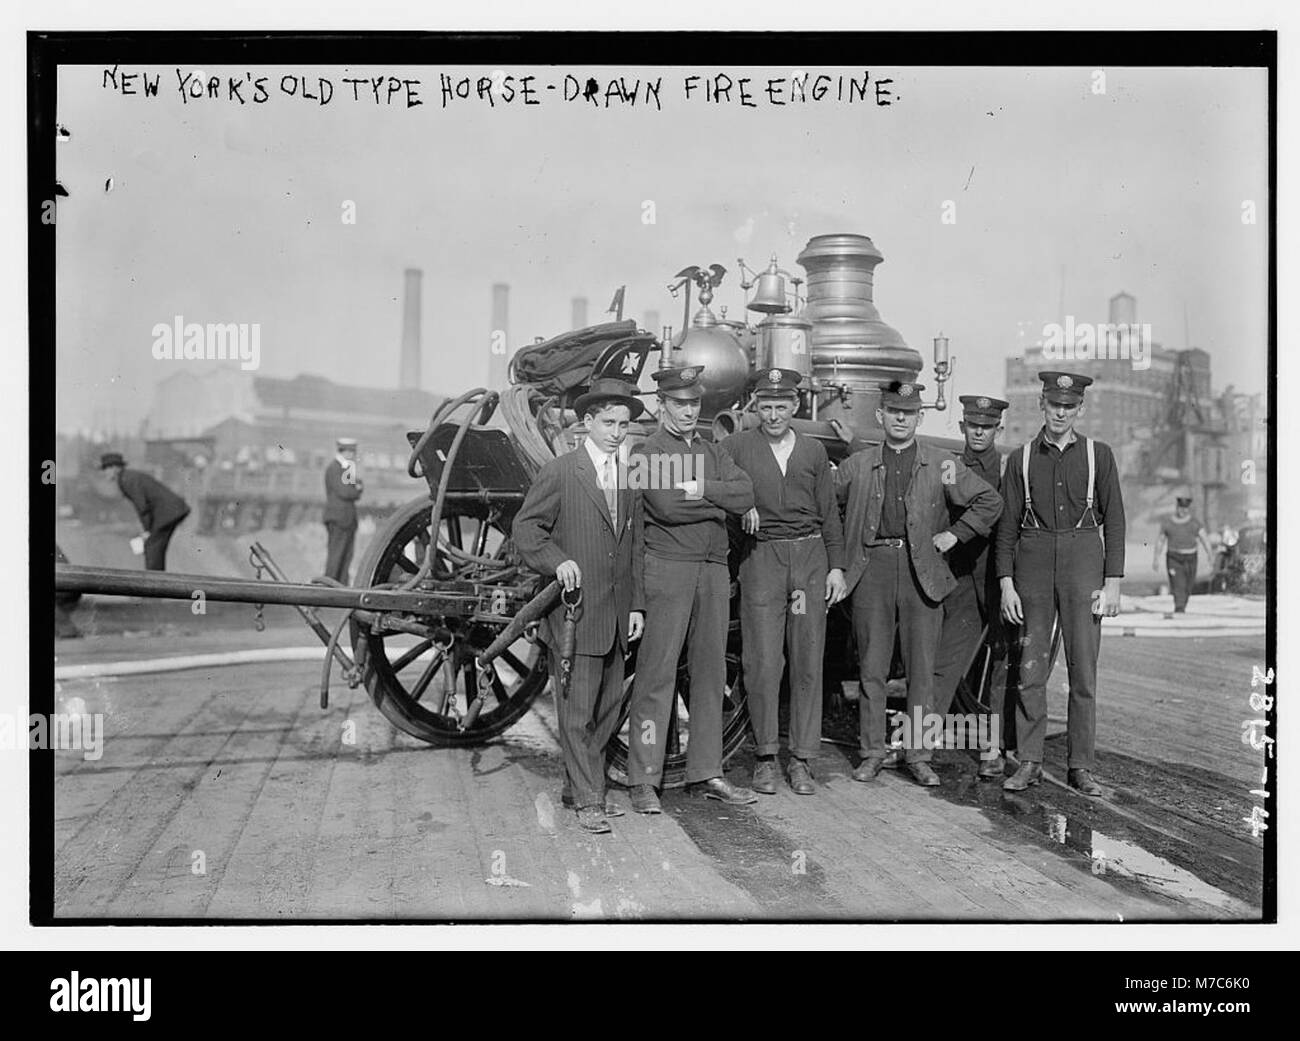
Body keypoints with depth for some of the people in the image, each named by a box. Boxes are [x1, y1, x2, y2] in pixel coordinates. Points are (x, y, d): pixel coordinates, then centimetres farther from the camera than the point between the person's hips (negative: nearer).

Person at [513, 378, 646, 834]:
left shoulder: (631, 476, 12)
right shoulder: (558, 472, -4)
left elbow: (633, 546, 16)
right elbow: (525, 528, -3)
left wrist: (636, 604, 10)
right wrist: (558, 560, -20)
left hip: (616, 615, 6)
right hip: (574, 611, -6)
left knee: (608, 707, 12)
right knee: (577, 708, -4)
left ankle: (579, 785, 26)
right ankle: (587, 799, 4)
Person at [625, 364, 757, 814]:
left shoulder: (713, 452, 18)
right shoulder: (647, 451, 1)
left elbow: (745, 495, 2)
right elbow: (666, 506, -16)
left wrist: (701, 488, -11)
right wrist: (717, 506, -4)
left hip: (714, 568, 6)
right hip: (668, 568, -6)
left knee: (711, 672, 8)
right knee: (657, 673, -5)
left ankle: (705, 772, 16)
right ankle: (643, 780, 1)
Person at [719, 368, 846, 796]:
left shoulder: (813, 451, 12)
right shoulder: (736, 447, 5)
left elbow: (829, 514, 14)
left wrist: (837, 566, 9)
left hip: (810, 556, 2)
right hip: (761, 557, -2)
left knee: (808, 661, 2)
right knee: (762, 661, -5)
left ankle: (802, 760, 10)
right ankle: (765, 757, 8)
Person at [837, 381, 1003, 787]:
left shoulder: (941, 466, 6)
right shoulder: (857, 466, 8)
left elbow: (990, 502, 10)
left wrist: (953, 534, 3)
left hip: (922, 571, 0)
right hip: (872, 569, 0)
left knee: (922, 668, 2)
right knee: (872, 666, 3)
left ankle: (917, 754, 11)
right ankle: (872, 752, 12)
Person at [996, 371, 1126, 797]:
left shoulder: (1098, 455, 5)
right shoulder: (1020, 459, 7)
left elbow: (1114, 521, 4)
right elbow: (1007, 525, 6)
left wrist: (1112, 583, -3)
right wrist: (1006, 584, -1)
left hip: (1083, 561, -1)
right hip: (1034, 562, 1)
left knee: (1083, 670, 1)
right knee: (1030, 669, 2)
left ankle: (1081, 766, 10)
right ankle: (1029, 762, 11)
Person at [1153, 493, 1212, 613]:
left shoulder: (1194, 523, 0)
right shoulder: (1167, 522, 1)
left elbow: (1204, 539, -10)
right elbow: (1160, 540, 10)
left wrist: (1209, 553, -26)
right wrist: (1156, 558, 10)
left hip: (1190, 558, 1)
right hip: (1173, 558, -1)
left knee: (1187, 587, 10)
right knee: (1178, 585, -17)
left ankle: (1182, 608, 29)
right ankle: (1179, 609, -26)